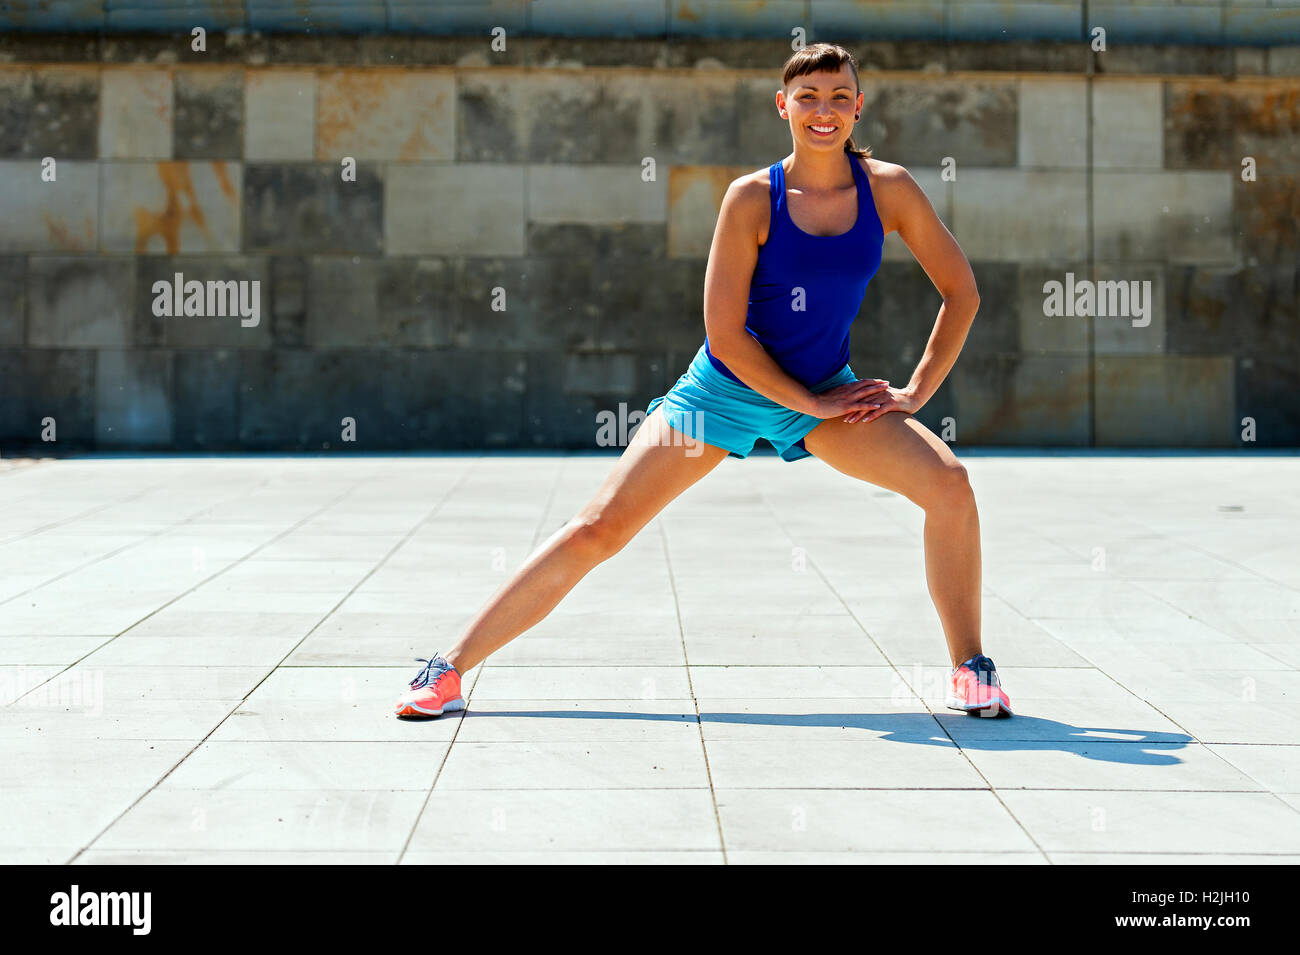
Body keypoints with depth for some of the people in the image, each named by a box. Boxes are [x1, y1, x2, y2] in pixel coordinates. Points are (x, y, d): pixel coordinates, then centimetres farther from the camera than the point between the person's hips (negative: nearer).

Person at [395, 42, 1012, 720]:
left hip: (828, 392, 3)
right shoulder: (752, 198, -16)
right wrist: (811, 404, -15)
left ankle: (968, 668, -1)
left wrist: (915, 394, -5)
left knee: (949, 484, -19)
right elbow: (725, 333, -16)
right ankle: (452, 669, 0)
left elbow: (961, 291, 1)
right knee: (599, 528, -9)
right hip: (726, 387, -2)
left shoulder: (888, 189, -8)